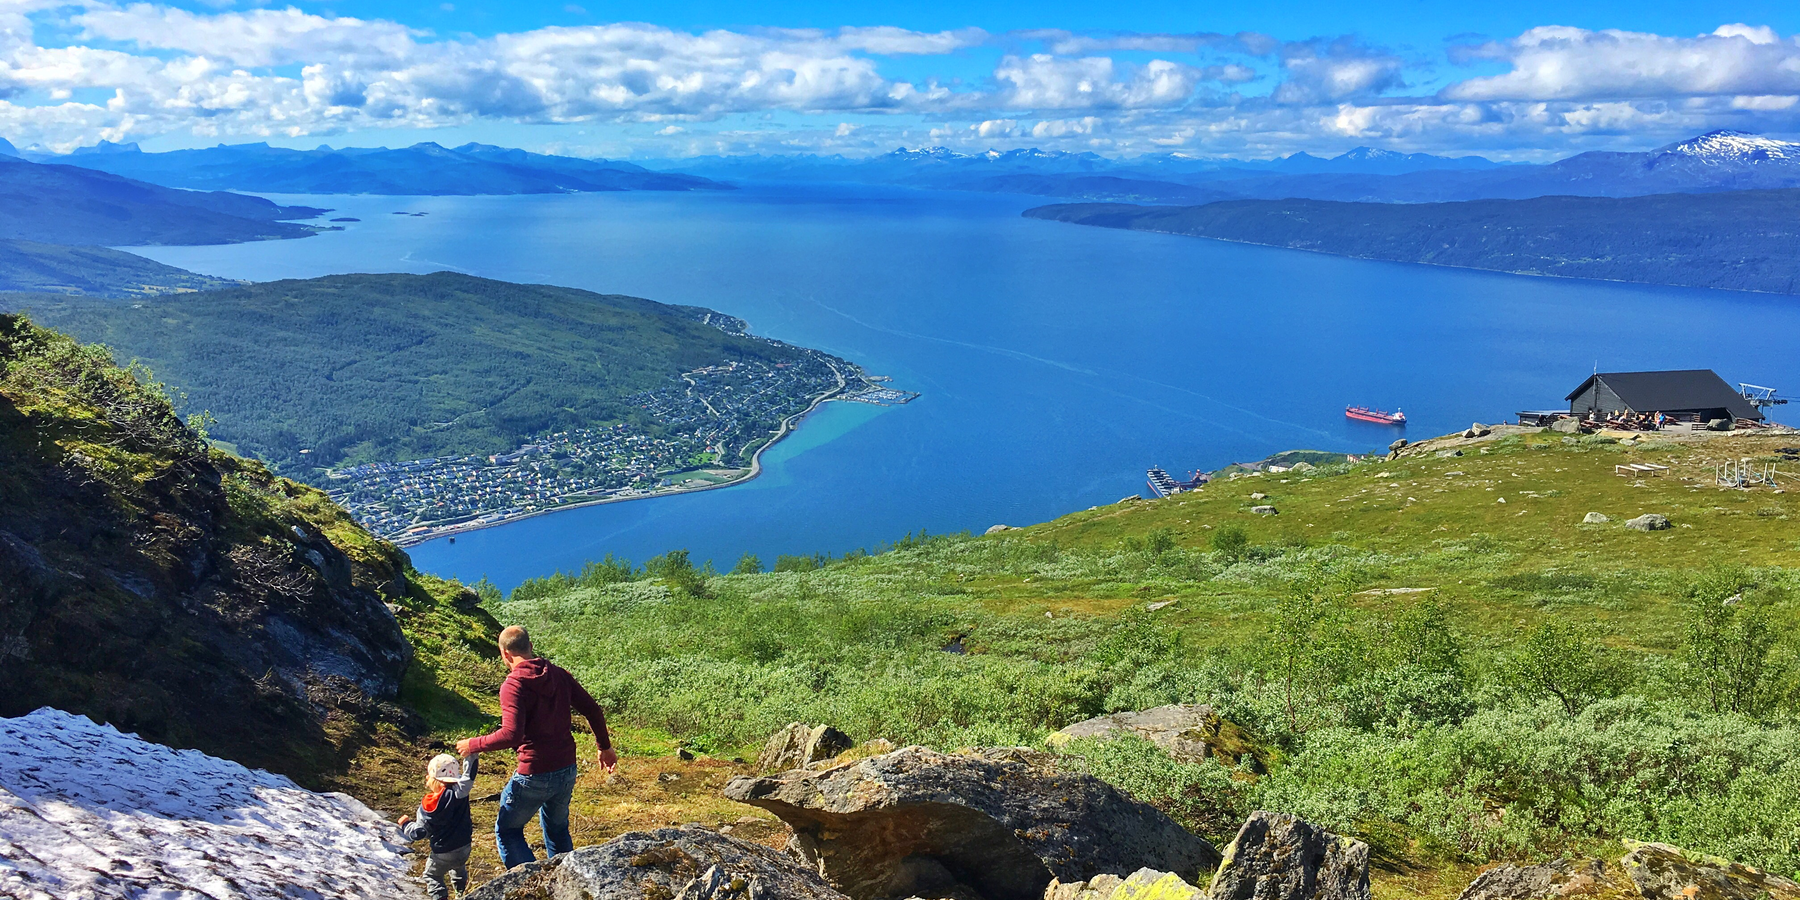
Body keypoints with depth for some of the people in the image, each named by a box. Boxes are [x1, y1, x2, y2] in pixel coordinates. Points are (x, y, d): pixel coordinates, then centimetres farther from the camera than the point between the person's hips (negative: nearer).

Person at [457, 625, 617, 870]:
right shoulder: (559, 675, 3)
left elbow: (511, 735, -26)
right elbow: (593, 710, 5)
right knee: (557, 830, 25)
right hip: (567, 770, 7)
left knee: (507, 831, 12)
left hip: (535, 775, -6)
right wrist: (605, 747, 17)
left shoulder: (513, 685, -16)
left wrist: (473, 745, -11)